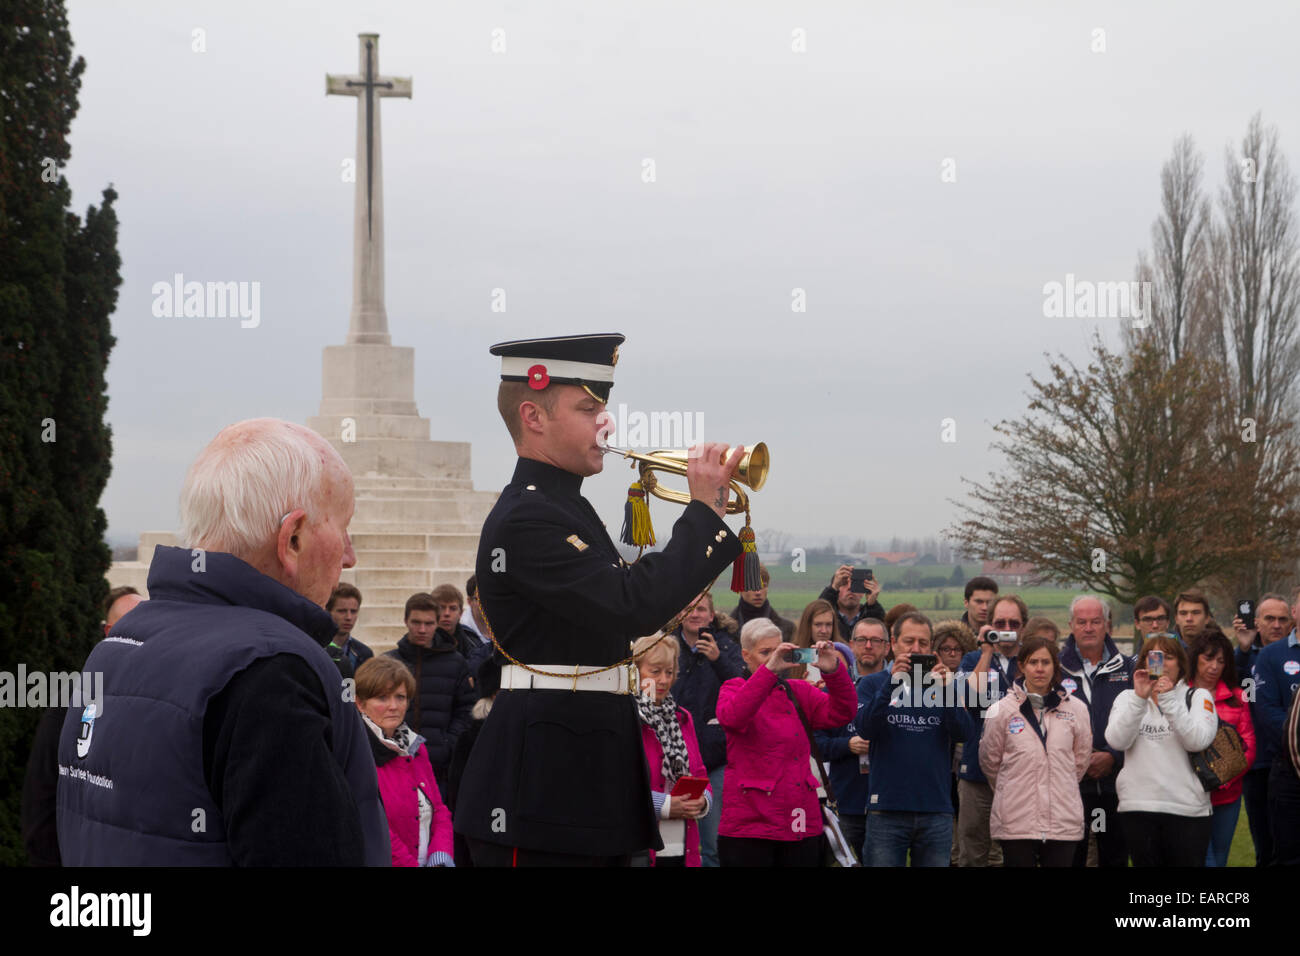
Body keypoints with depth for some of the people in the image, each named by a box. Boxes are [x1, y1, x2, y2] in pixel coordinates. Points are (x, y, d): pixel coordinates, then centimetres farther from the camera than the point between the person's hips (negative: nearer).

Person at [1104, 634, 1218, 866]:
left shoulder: (1198, 697, 8)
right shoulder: (1128, 697, 12)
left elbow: (1197, 740, -10)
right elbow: (1116, 740, -5)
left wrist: (1169, 699, -15)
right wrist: (1139, 698, -13)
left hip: (1187, 807, -1)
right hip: (1138, 805, 1)